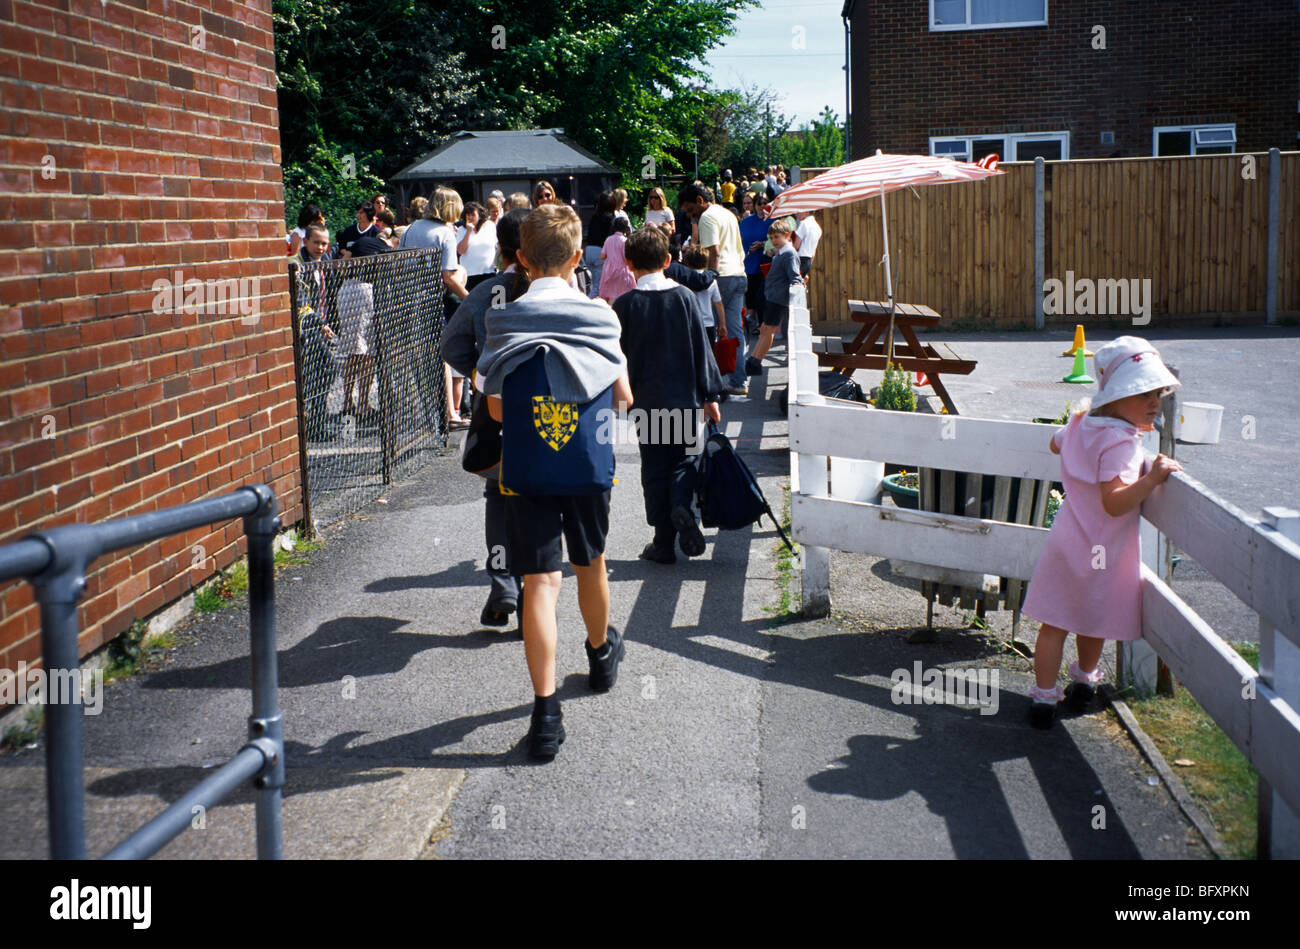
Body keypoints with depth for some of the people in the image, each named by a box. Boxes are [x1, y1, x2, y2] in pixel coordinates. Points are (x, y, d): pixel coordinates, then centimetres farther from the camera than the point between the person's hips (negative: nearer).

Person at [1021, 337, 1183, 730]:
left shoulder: (1082, 422, 1)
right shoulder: (1120, 442, -23)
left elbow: (1057, 444, 26)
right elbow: (1114, 502, -31)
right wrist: (1151, 479, -38)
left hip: (1067, 538, 6)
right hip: (1104, 550, -6)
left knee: (1055, 622, 8)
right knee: (1094, 622, 18)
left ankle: (1044, 695, 10)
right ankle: (1084, 680, 38)